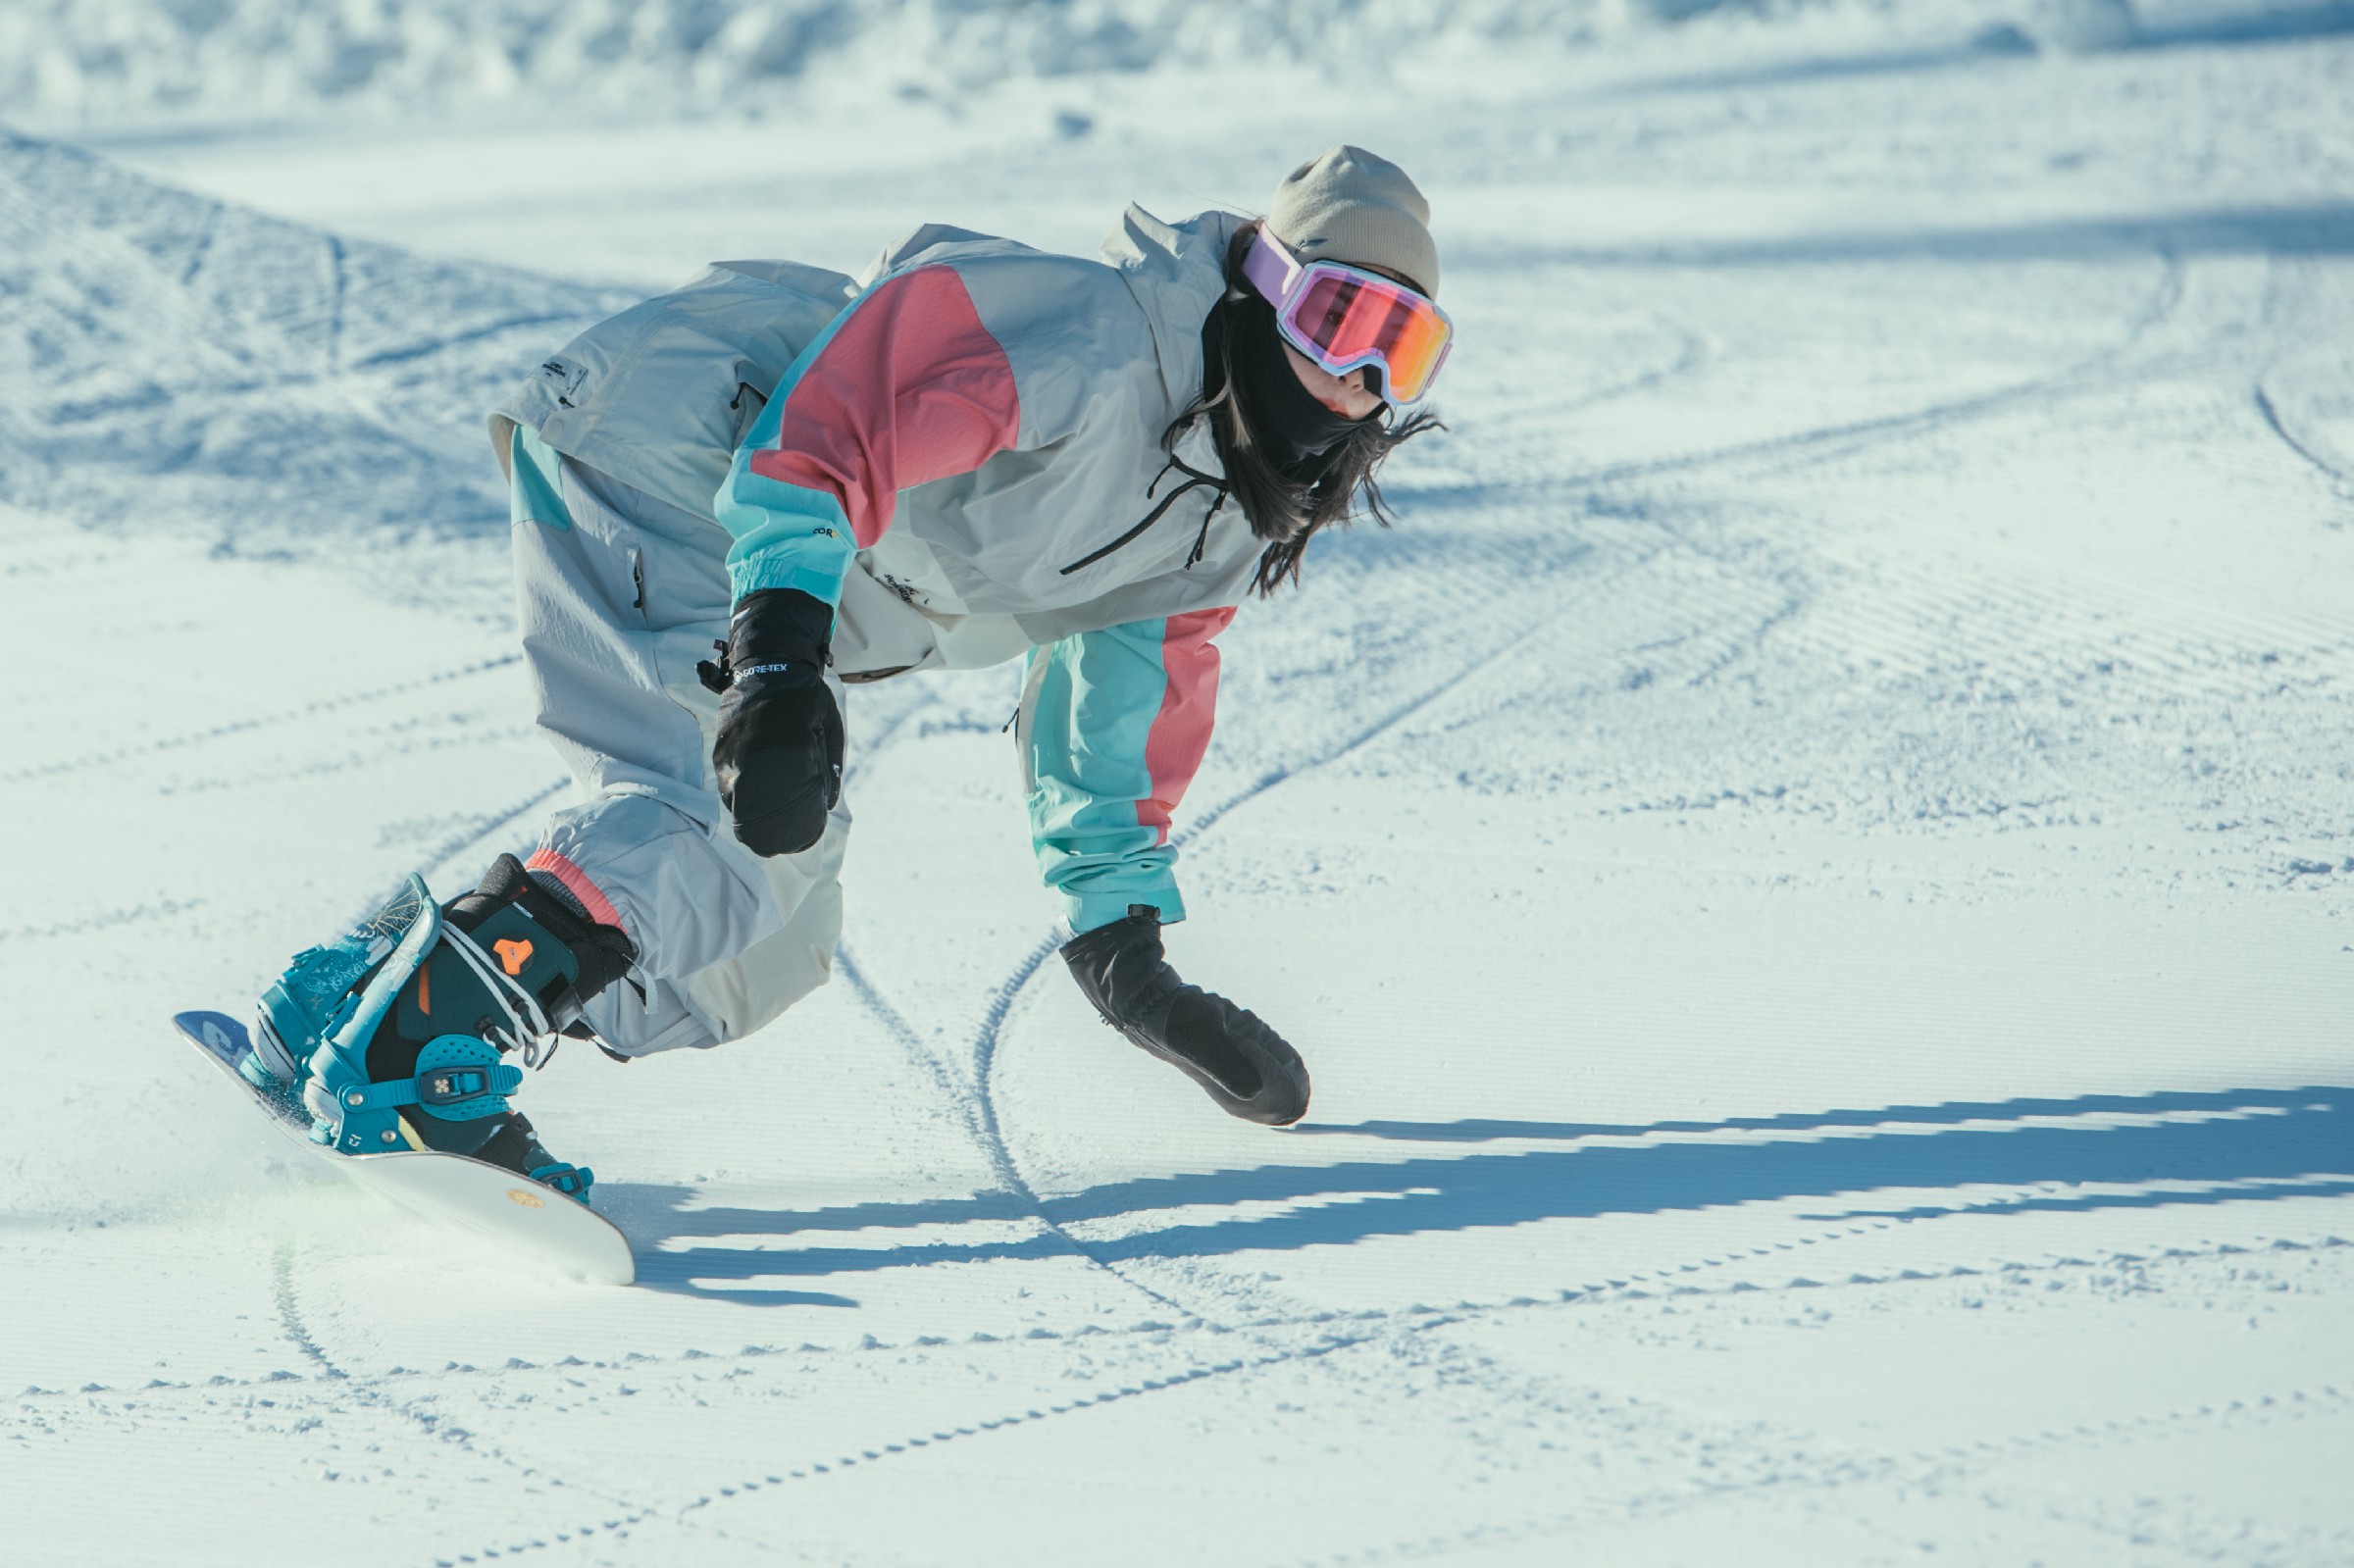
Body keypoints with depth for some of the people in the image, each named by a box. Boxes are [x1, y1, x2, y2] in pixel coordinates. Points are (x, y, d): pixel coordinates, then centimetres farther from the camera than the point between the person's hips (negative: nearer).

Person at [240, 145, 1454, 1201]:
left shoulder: (1244, 516, 7)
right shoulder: (1103, 338, -22)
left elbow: (1132, 686, 20)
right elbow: (847, 395, -31)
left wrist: (1121, 933, 19)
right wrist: (782, 640, -41)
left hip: (770, 603, 10)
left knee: (756, 959, 7)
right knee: (725, 859, -27)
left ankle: (372, 981, 10)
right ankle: (412, 1052, -27)